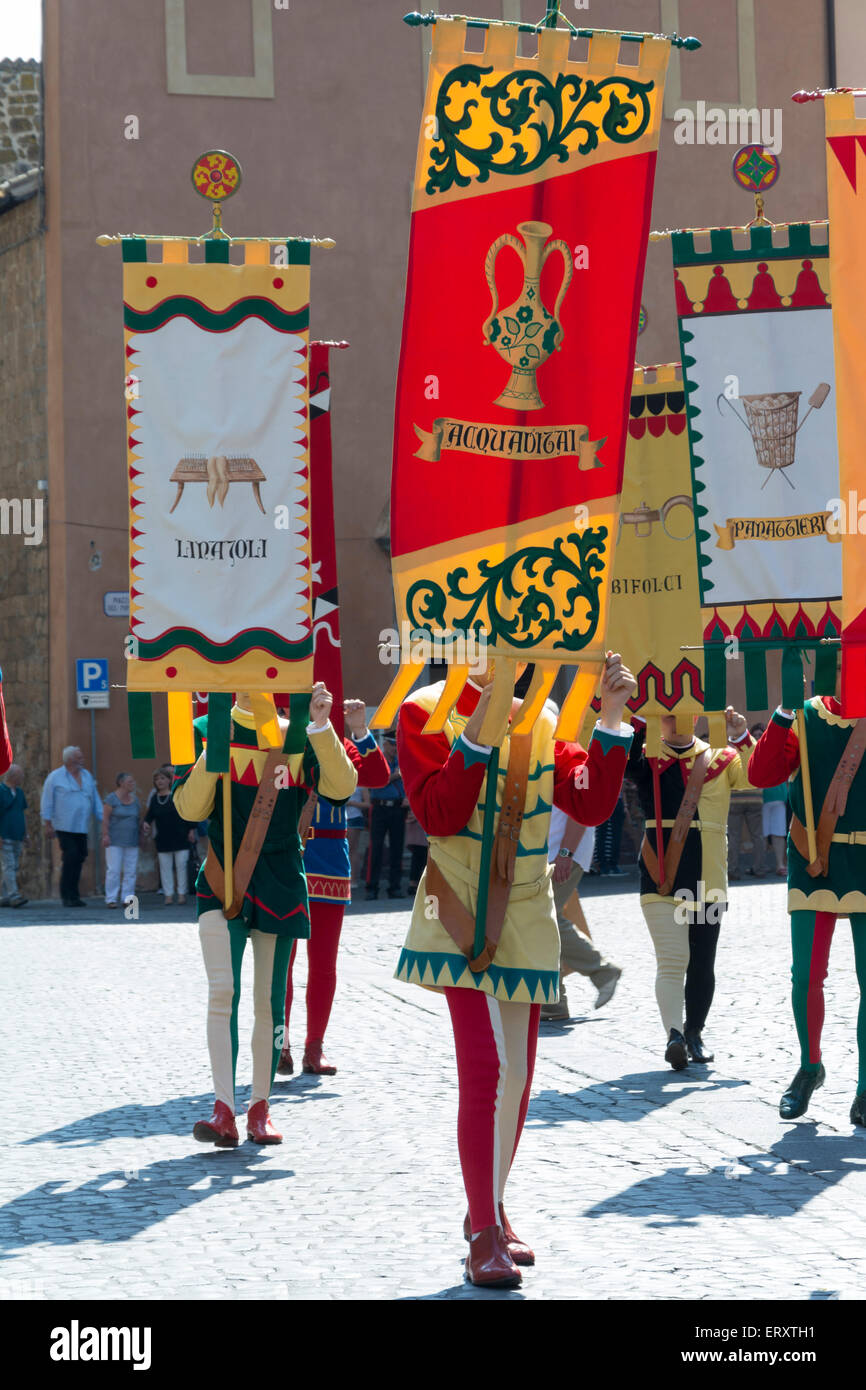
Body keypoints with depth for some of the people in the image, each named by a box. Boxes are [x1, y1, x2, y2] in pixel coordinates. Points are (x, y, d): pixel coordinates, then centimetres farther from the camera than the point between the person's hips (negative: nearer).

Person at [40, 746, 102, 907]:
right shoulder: (55, 777, -2)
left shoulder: (87, 776, 15)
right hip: (64, 826, -6)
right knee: (71, 858, -12)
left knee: (79, 857, 2)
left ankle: (73, 895, 10)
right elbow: (47, 802, -2)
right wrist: (48, 825, -6)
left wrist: (103, 821, 11)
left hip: (82, 827, 6)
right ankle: (68, 896, -5)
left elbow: (95, 800, 17)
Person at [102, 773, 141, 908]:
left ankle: (127, 898, 8)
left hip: (132, 842, 6)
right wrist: (105, 835, -14)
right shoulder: (112, 798, -4)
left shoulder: (135, 800, 14)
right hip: (115, 841, -6)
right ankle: (111, 899, -4)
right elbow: (105, 818, -7)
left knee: (130, 871, 3)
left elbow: (139, 819, 20)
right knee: (114, 870, -8)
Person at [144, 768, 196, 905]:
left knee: (181, 865, -1)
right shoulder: (154, 798, 6)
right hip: (162, 840, 4)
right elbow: (149, 815, 10)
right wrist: (146, 823, -12)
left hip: (180, 837, -3)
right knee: (165, 866, 3)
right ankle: (168, 894, 7)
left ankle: (182, 893, 7)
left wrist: (192, 830, -6)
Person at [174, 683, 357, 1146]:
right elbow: (190, 809, -5)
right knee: (223, 991, -15)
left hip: (279, 884, 2)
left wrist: (322, 726, -21)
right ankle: (223, 1112, -17)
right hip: (223, 878, -2)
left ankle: (260, 1108, 16)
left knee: (270, 999, 5)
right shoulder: (208, 731, 4)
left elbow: (342, 787, -10)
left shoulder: (297, 737, 6)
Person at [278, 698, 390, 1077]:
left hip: (329, 865, 3)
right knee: (279, 959, -3)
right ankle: (279, 1045, 4)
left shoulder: (338, 748, 8)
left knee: (323, 963, 6)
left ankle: (315, 1046, 15)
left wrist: (360, 732, -17)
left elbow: (378, 776, -7)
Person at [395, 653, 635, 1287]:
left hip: (525, 920, 6)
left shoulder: (541, 721, 10)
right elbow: (438, 814, -16)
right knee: (490, 1071, -15)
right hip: (462, 916, -6)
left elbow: (592, 805, 0)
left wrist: (612, 719, -7)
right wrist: (480, 729, -23)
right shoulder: (427, 712, -5)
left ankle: (489, 1212, 29)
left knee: (515, 1077, 12)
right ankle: (484, 1235, -6)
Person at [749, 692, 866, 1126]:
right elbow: (761, 774, -9)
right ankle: (809, 1067, 23)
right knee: (806, 975, -1)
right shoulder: (808, 716, 1)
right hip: (814, 860, 0)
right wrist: (785, 712, -15)